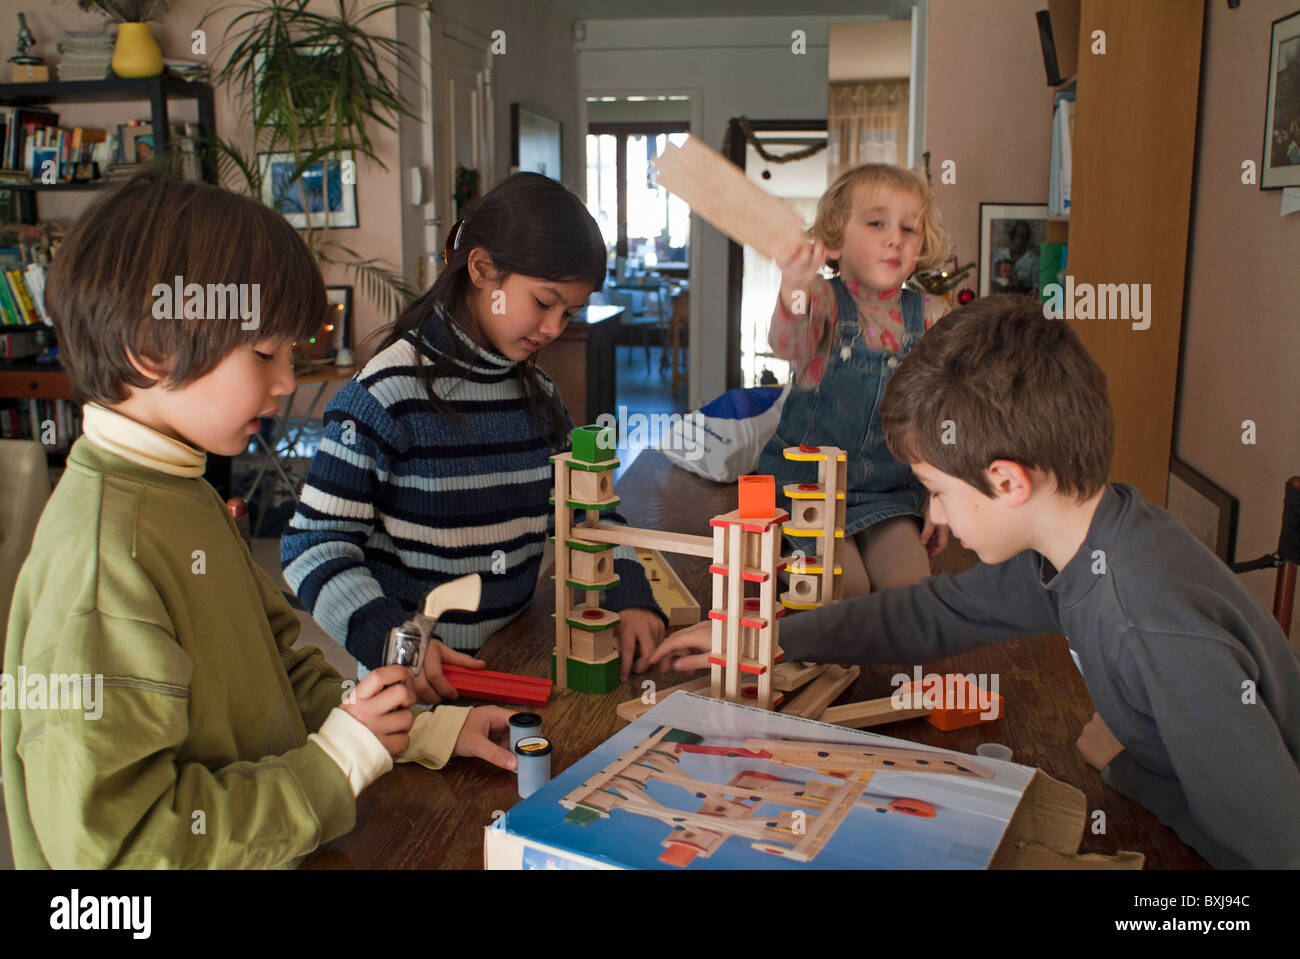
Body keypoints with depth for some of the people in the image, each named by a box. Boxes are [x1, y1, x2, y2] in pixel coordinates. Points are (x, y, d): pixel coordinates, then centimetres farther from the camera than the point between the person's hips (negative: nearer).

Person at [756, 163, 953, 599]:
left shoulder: (931, 317, 1)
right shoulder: (824, 298, -9)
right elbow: (788, 346, -34)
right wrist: (795, 288, -56)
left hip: (888, 491, 4)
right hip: (807, 480, -3)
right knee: (846, 587, -19)